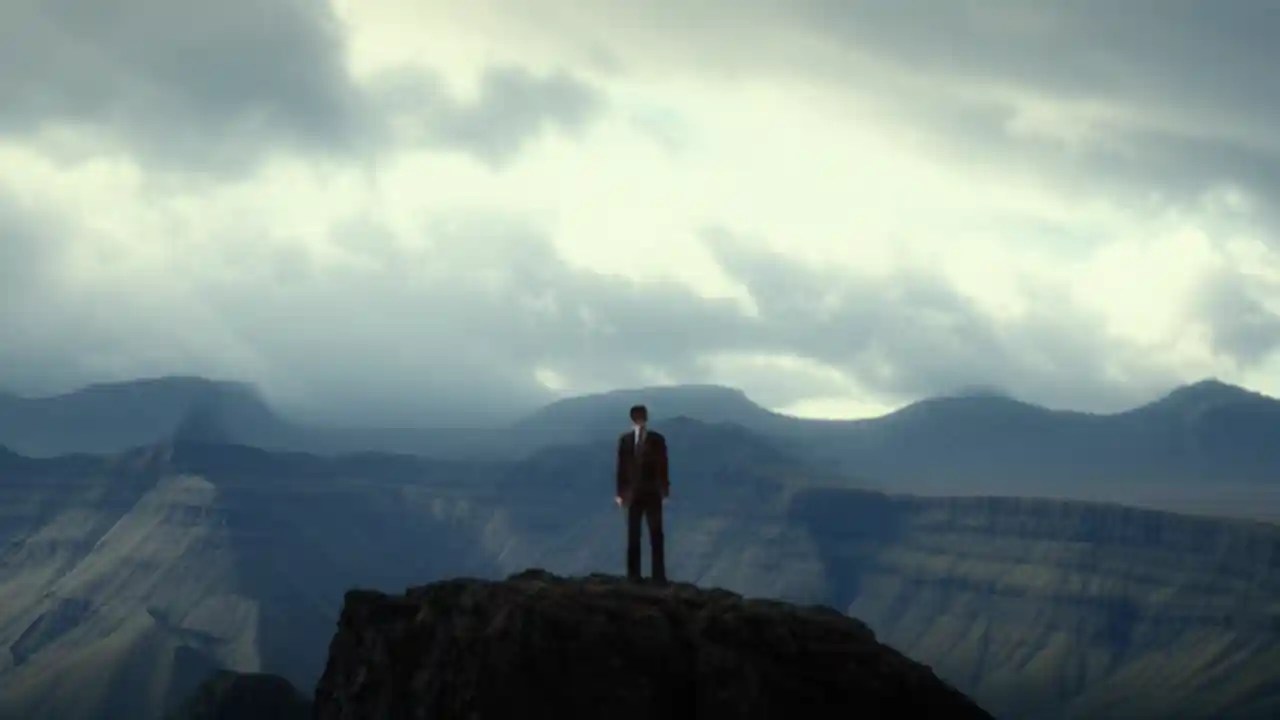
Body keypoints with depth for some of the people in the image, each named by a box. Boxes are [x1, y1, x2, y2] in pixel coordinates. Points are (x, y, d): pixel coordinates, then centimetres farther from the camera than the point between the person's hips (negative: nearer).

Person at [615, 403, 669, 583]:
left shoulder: (657, 439, -1)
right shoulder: (625, 439, 1)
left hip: (653, 493, -1)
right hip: (633, 493, 1)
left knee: (656, 535, 1)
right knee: (633, 535, 4)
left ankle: (659, 576, 1)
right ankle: (633, 574, 6)